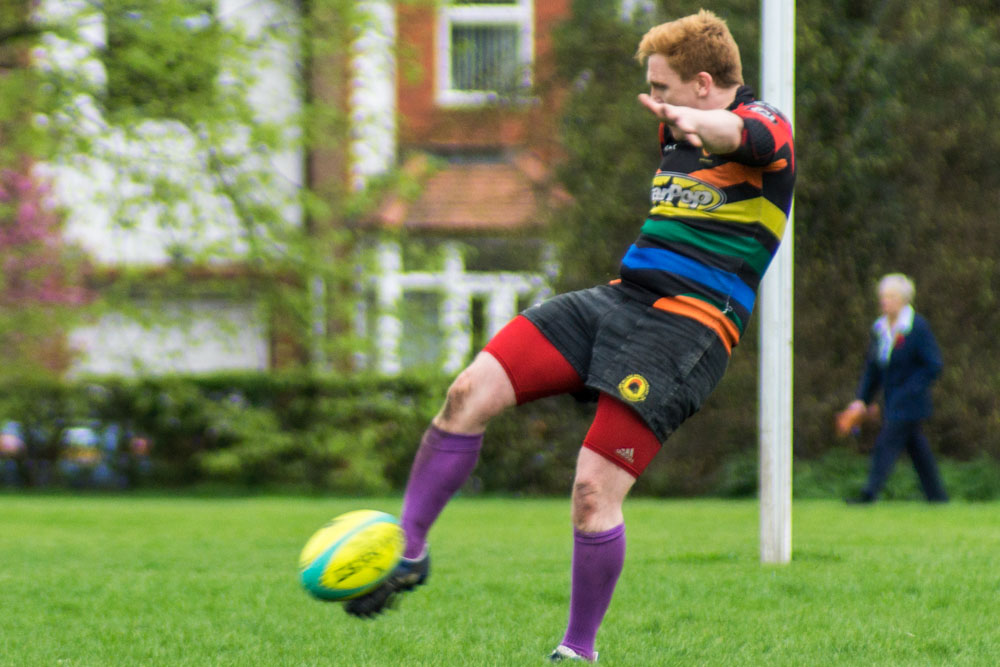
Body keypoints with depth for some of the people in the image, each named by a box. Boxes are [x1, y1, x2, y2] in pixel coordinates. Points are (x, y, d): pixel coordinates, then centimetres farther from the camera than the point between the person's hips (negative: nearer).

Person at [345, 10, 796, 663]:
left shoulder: (767, 126, -8)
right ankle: (406, 550, 8)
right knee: (470, 392, -7)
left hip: (690, 323, -8)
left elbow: (740, 135, -35)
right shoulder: (674, 132, 19)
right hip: (622, 295, 8)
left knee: (594, 492, -16)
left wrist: (696, 123, -54)